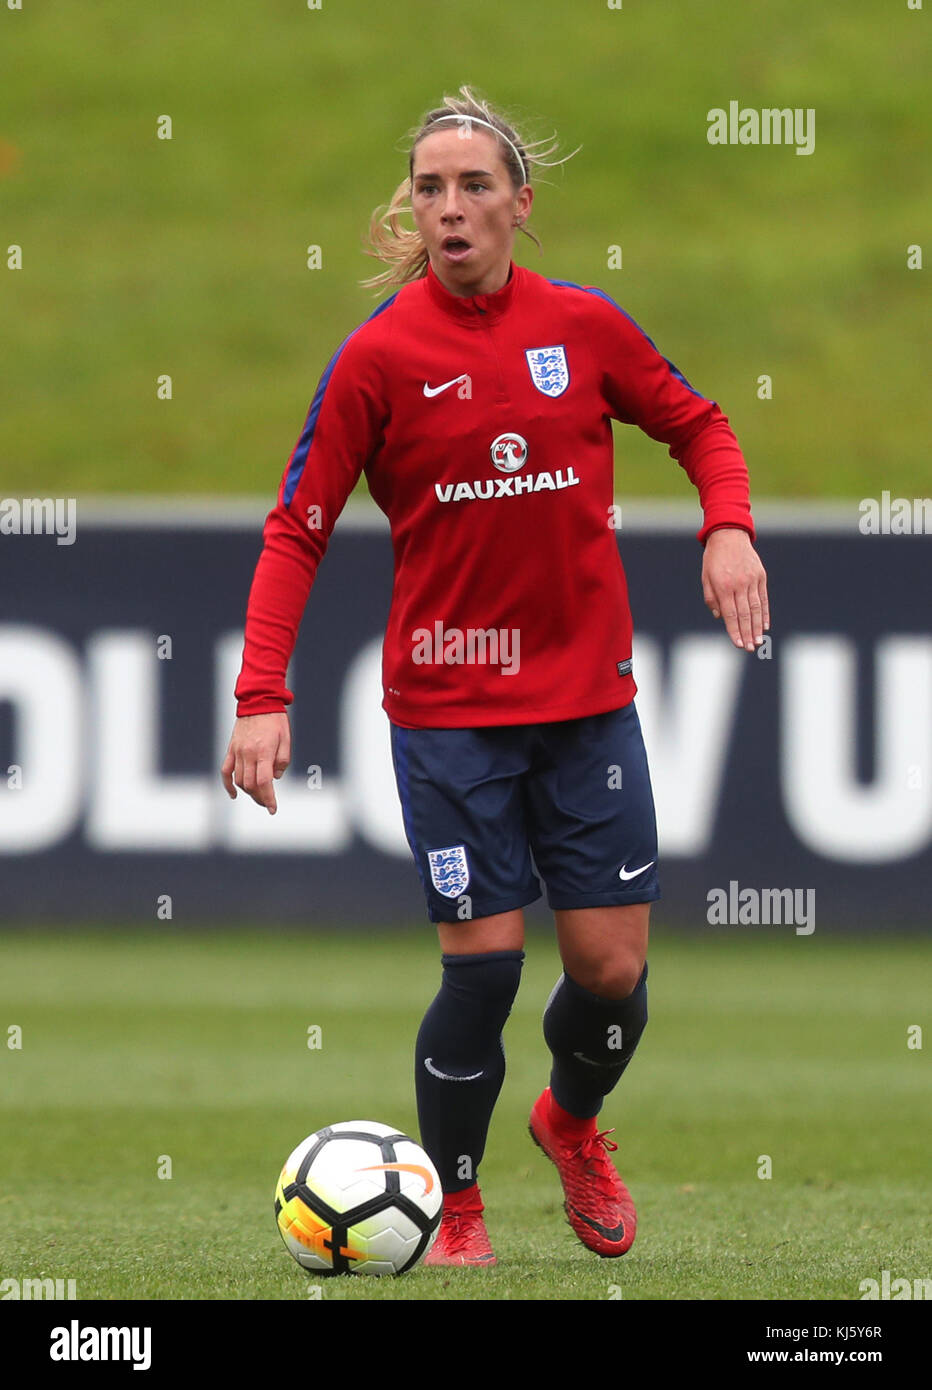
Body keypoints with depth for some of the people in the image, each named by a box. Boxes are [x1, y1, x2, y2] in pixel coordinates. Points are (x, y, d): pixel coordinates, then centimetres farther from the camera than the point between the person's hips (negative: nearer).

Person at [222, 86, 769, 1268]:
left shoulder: (586, 327, 0)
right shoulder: (379, 356, -8)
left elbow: (698, 425, 15)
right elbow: (297, 530, -6)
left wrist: (727, 527, -5)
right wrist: (261, 697, -16)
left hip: (588, 696, 3)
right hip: (447, 705, -3)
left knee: (613, 969, 1)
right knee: (484, 965, -8)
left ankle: (573, 1121, 35)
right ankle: (454, 1210, 14)